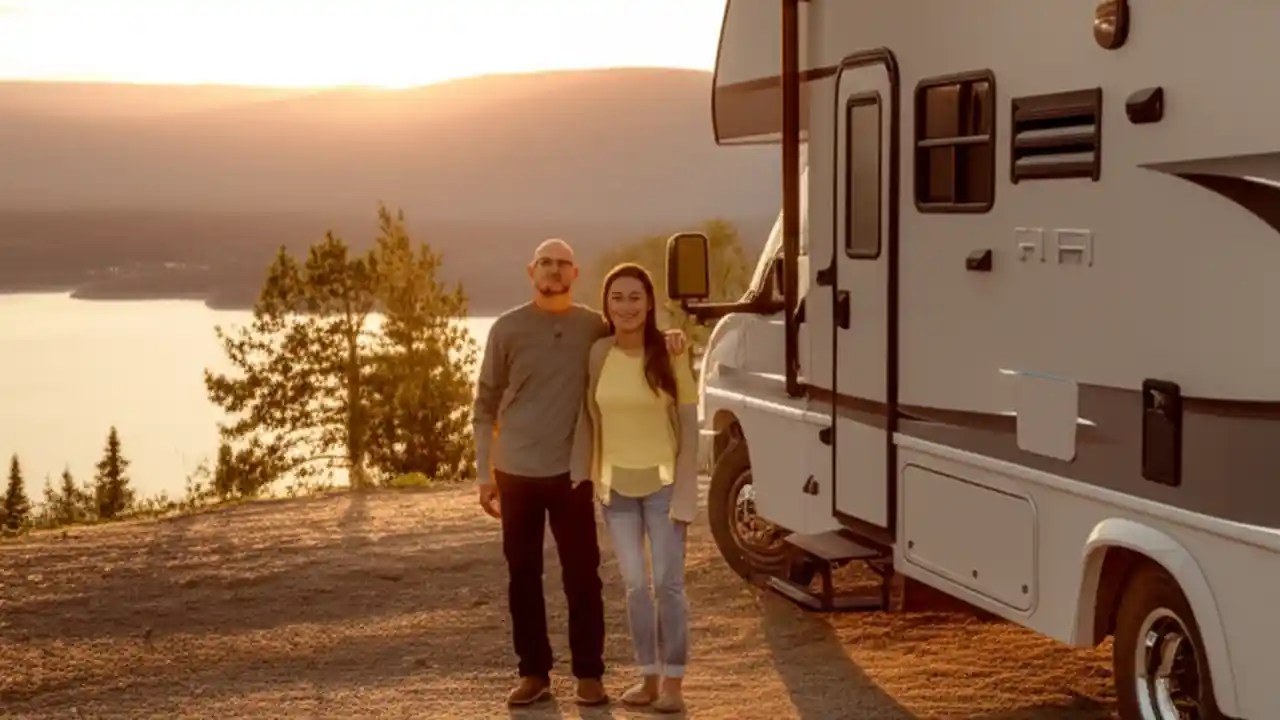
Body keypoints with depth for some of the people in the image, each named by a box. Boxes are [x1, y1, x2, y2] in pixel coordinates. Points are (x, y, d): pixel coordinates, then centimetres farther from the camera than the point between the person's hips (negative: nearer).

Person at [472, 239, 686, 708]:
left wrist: (668, 337, -8)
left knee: (582, 576, 2)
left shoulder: (594, 327, 2)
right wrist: (484, 473, 0)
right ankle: (534, 673, 17)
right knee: (523, 577, 7)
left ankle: (589, 674, 12)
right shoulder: (508, 328, 0)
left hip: (571, 472, 0)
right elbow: (485, 406, 4)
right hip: (516, 472, 0)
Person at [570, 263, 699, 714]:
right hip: (616, 485, 3)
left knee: (667, 584, -2)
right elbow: (586, 421, 5)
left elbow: (689, 426, -6)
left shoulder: (670, 354, -9)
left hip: (662, 482, -3)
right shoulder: (597, 355, -2)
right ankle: (649, 676, 20)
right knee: (634, 586, 9)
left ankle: (673, 682, 8)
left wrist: (684, 493, -11)